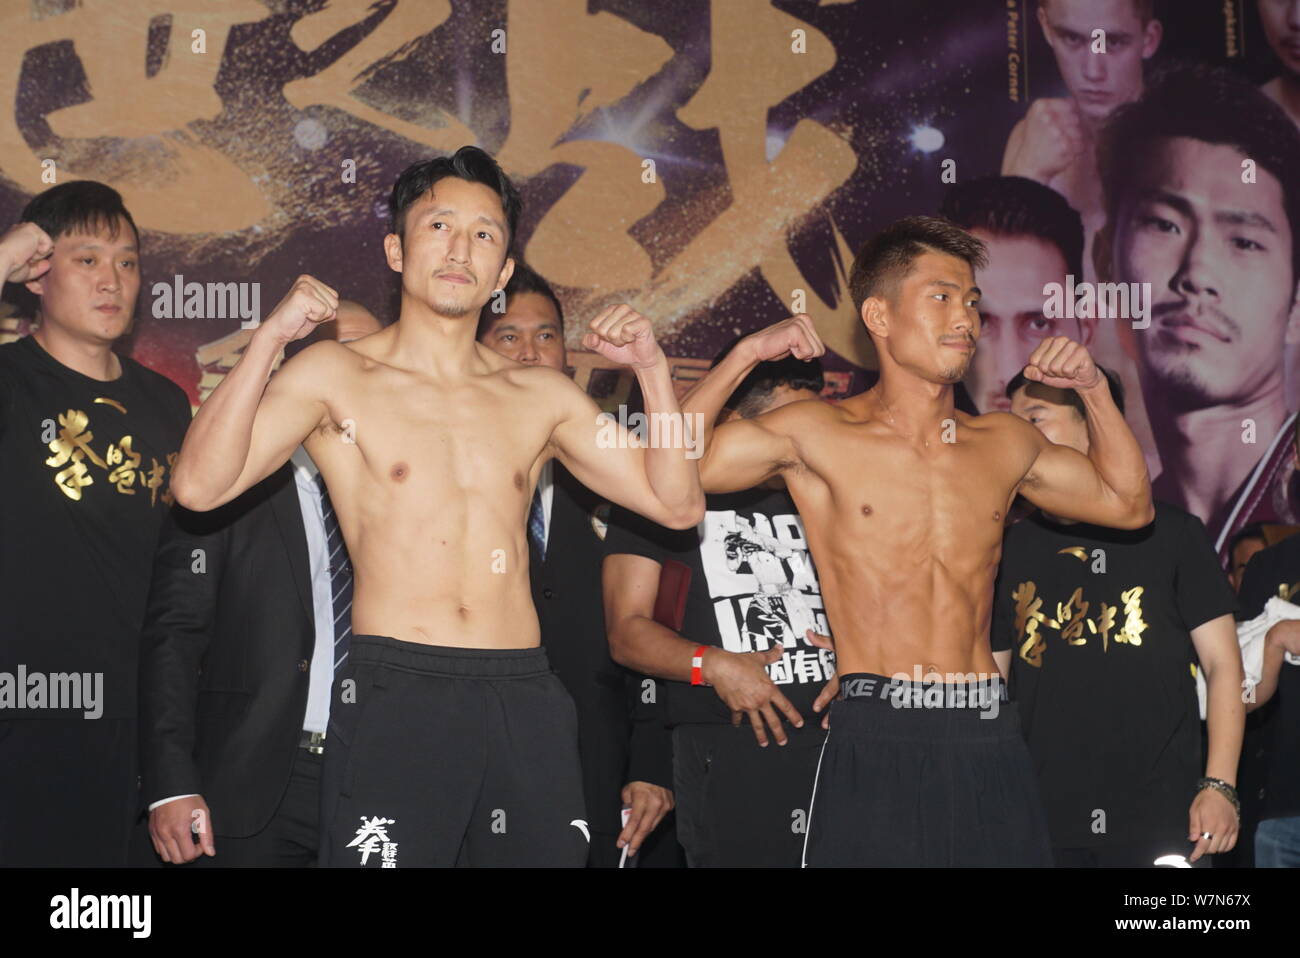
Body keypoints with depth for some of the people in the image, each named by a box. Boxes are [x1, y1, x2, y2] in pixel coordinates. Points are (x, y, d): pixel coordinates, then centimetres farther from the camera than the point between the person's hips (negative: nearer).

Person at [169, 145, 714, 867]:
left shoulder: (542, 397, 15)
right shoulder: (334, 375, 4)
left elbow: (677, 503, 13)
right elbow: (200, 486, -8)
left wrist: (652, 368, 4)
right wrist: (270, 338, -13)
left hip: (526, 699, 4)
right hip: (395, 697, -3)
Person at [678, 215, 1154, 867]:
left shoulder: (1005, 445, 14)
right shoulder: (819, 437, 1)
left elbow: (1128, 502, 27)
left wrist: (1093, 390, 16)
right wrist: (745, 356, -6)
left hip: (990, 741, 4)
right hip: (876, 744, -4)